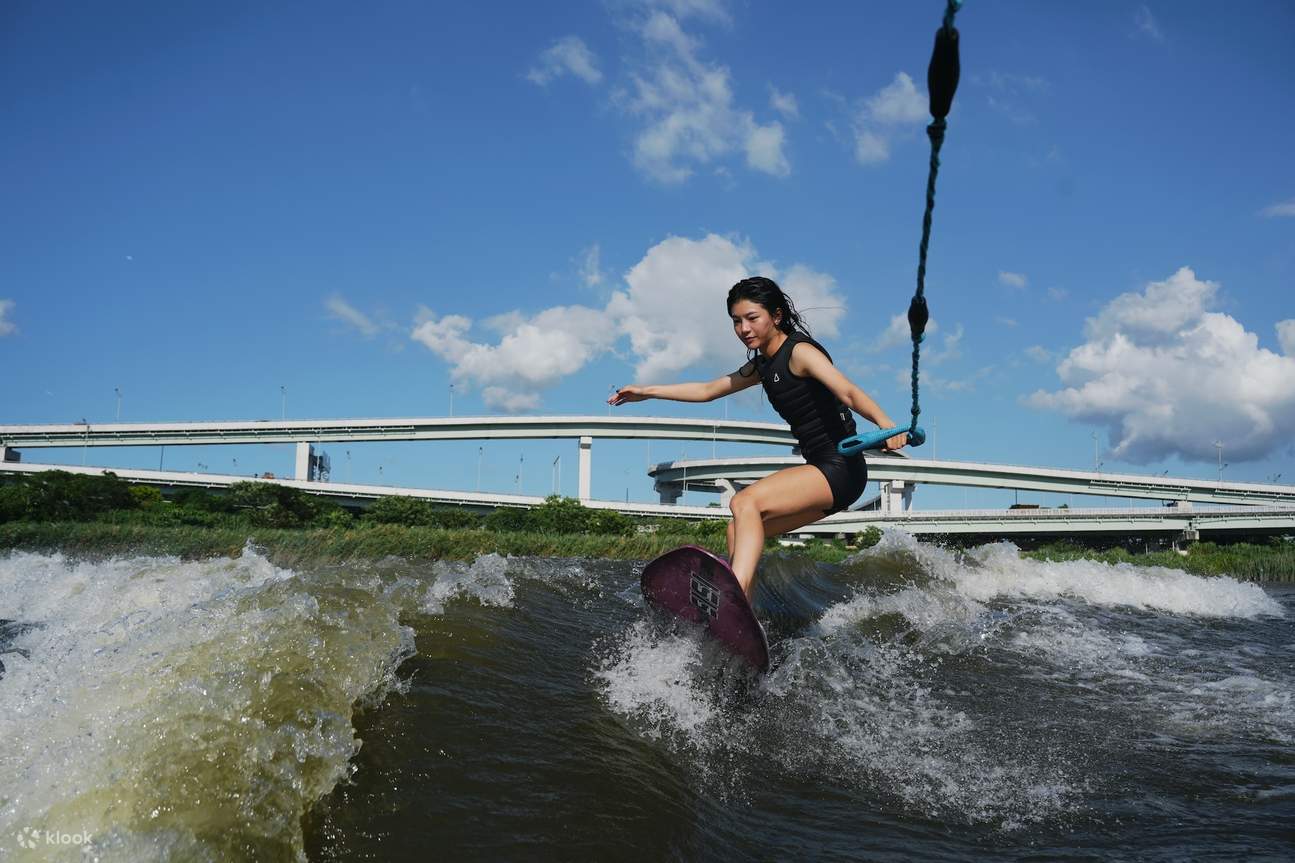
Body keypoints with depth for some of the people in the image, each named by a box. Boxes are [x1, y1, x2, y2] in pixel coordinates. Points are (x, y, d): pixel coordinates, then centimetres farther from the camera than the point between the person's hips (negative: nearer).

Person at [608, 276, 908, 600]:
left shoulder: (799, 352, -11)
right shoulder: (763, 365, 16)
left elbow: (848, 392, -27)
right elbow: (707, 390, 29)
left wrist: (885, 423, -46)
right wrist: (647, 391, 30)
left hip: (840, 467, -9)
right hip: (819, 469, 9)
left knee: (745, 502, -25)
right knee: (739, 531, 7)